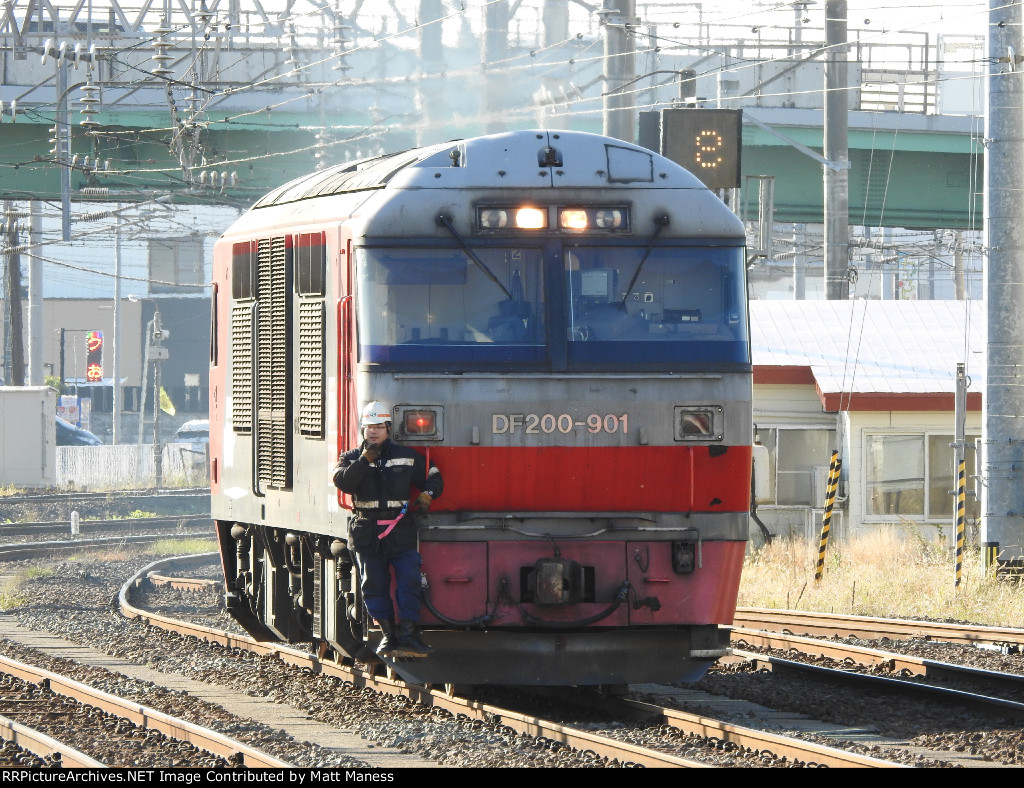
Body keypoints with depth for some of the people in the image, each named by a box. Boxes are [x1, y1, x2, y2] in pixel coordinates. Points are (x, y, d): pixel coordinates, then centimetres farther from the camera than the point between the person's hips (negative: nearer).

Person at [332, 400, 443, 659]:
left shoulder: (407, 457, 7)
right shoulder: (352, 458, 7)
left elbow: (433, 477, 13)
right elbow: (342, 482, -11)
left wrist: (427, 494, -7)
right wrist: (364, 460, -20)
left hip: (401, 530, 0)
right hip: (367, 534, 1)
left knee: (409, 580, -10)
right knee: (374, 585, 3)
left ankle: (408, 634, -8)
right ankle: (388, 634, 12)